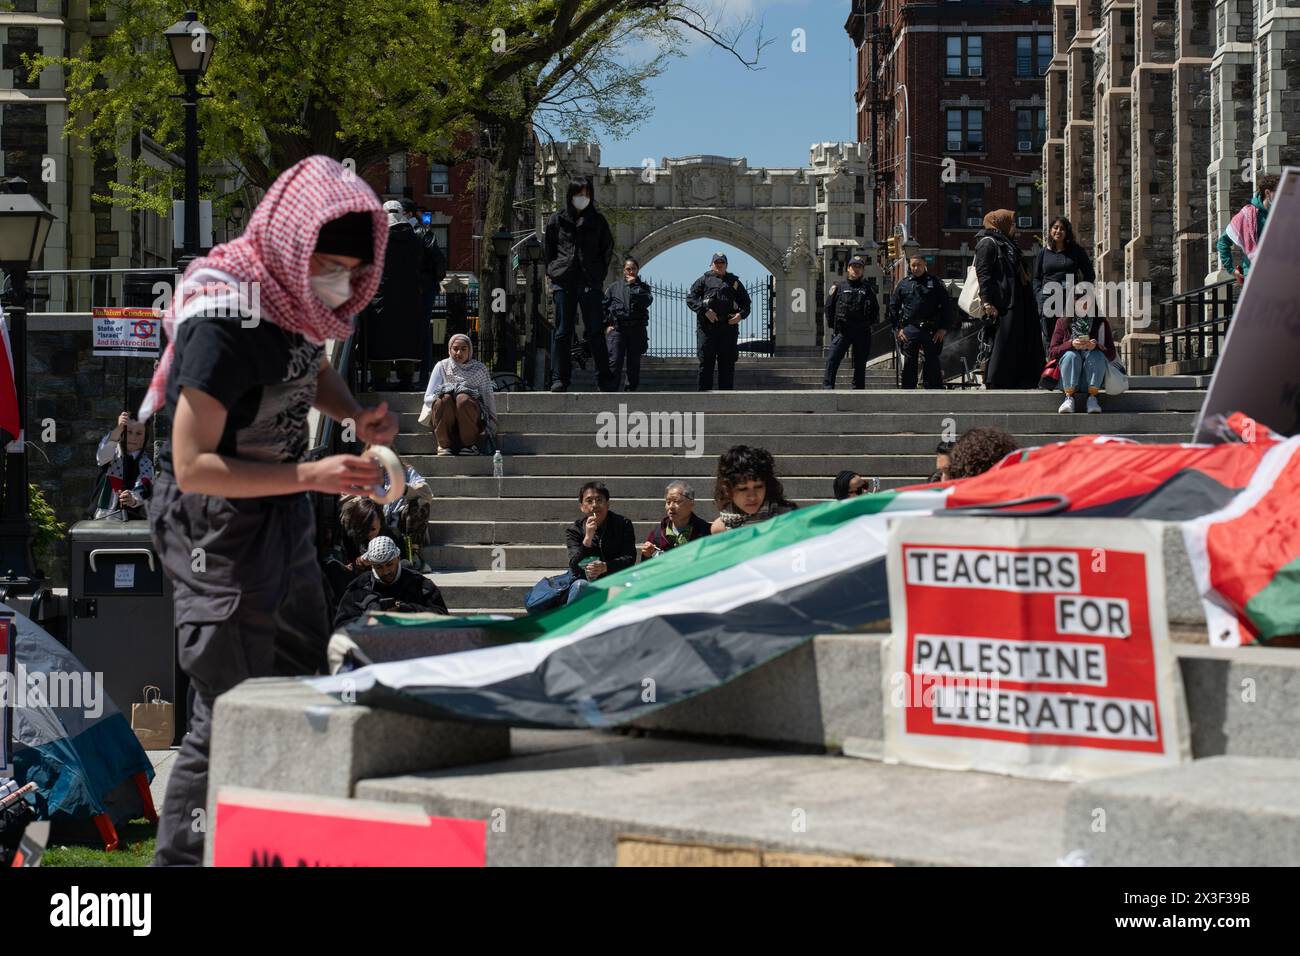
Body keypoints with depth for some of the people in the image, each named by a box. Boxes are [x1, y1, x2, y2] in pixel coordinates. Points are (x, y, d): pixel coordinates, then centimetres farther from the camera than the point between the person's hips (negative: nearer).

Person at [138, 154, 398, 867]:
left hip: (284, 517, 10)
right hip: (218, 531, -10)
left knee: (301, 686, 20)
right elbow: (193, 465, -29)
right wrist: (312, 476, -32)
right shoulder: (225, 321, -29)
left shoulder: (297, 293, -4)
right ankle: (179, 859, 5)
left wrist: (358, 415, -2)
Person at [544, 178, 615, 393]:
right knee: (563, 331, 1)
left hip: (590, 282, 0)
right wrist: (553, 271, 4)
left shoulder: (597, 221, 8)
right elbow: (547, 249, 12)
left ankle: (604, 379, 3)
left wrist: (599, 273, 5)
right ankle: (560, 379, 4)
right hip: (563, 282, 0)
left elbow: (607, 248, 13)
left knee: (594, 331, 0)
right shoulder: (557, 220, 7)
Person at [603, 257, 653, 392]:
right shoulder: (614, 287, 13)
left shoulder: (643, 287, 13)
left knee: (634, 363, 3)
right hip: (616, 328, -1)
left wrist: (633, 286, -6)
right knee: (614, 361, -11)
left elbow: (646, 301, -8)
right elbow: (604, 306, 10)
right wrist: (607, 324, -1)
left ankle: (631, 390, 8)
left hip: (636, 329, 1)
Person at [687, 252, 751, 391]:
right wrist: (705, 310, -14)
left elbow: (746, 302, 21)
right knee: (706, 363, -3)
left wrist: (741, 314, -1)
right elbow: (690, 299, 3)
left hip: (729, 327, 2)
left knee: (727, 364, 2)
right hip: (707, 327, -2)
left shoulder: (734, 282, 19)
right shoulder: (703, 280, 13)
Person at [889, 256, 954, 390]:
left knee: (933, 364, 0)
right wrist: (897, 328, 5)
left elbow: (947, 306, 4)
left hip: (931, 331, -1)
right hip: (909, 329, 2)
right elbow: (893, 307, 14)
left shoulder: (935, 283, 4)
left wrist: (944, 328, -3)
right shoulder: (903, 284, 10)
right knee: (909, 364, 2)